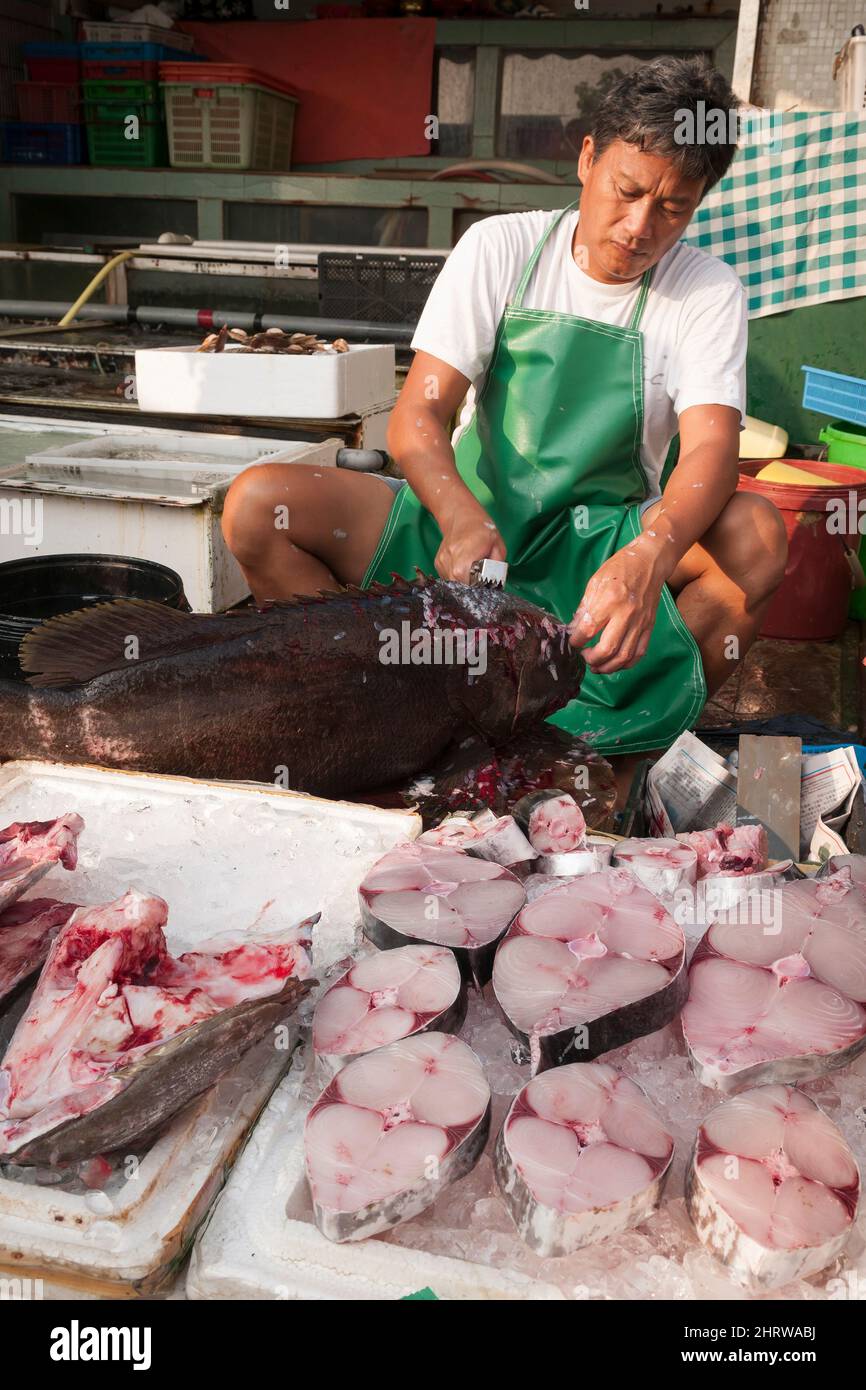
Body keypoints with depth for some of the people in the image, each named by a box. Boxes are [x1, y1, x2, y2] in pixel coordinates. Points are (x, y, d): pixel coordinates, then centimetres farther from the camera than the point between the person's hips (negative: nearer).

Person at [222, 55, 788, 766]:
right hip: (464, 526, 1)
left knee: (756, 534, -31)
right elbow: (415, 419, -11)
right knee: (257, 502, -20)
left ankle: (647, 746, -14)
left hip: (602, 545, 0)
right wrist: (463, 520, -33)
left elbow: (712, 449, -18)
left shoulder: (708, 292, -1)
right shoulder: (501, 247, -1)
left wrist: (648, 558, -42)